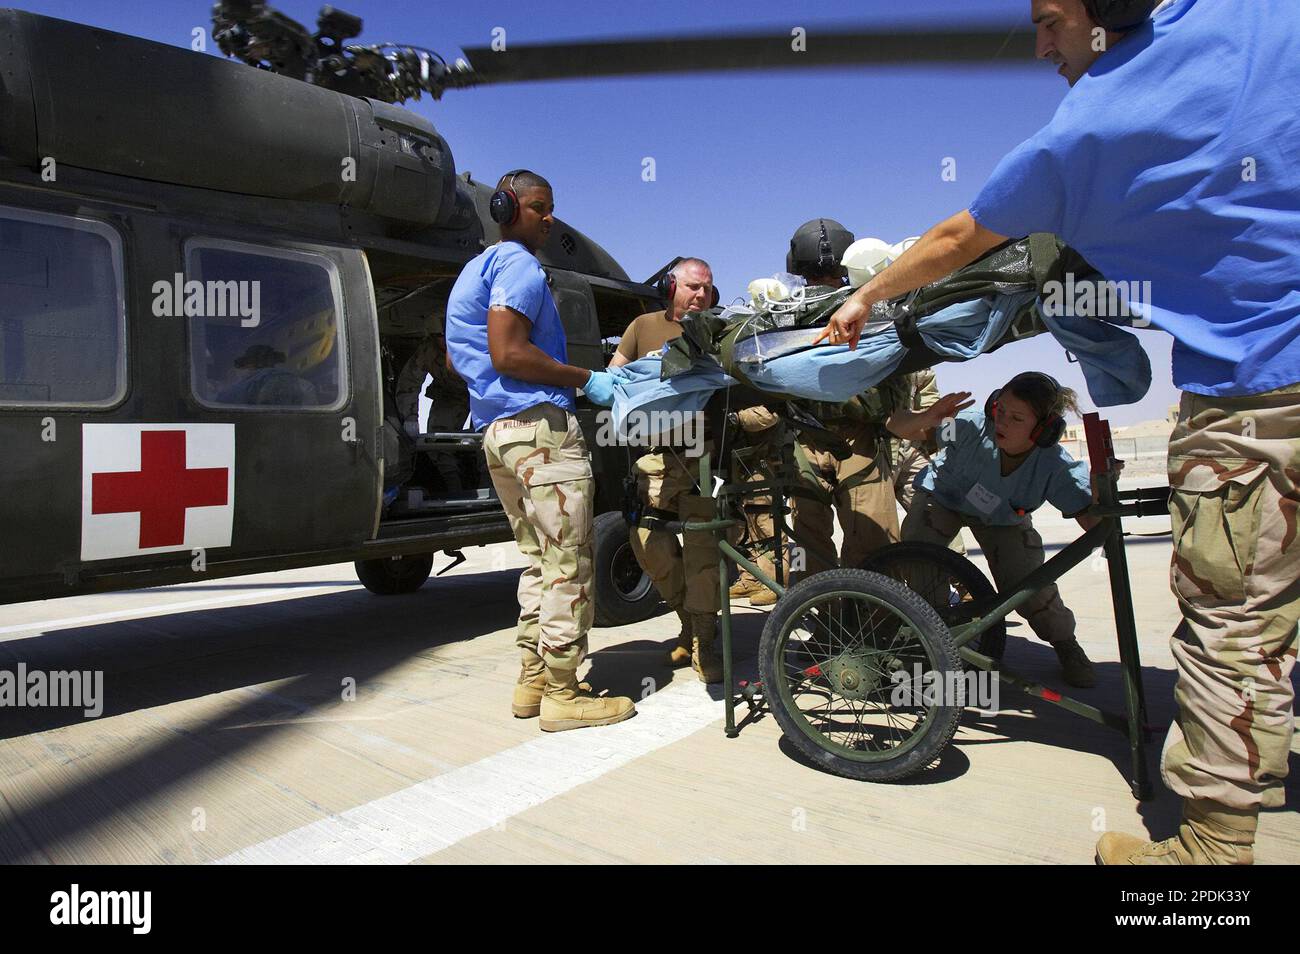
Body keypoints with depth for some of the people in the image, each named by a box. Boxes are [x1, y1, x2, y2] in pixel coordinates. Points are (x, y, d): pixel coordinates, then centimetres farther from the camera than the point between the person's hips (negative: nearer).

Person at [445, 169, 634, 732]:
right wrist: (587, 381, -12)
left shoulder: (473, 270, 25)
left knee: (539, 560, 15)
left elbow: (457, 358, 29)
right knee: (568, 566, -5)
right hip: (539, 426, -10)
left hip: (495, 430, 10)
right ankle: (562, 695, 0)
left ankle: (532, 680, 19)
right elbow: (509, 352, -18)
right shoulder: (517, 264, -7)